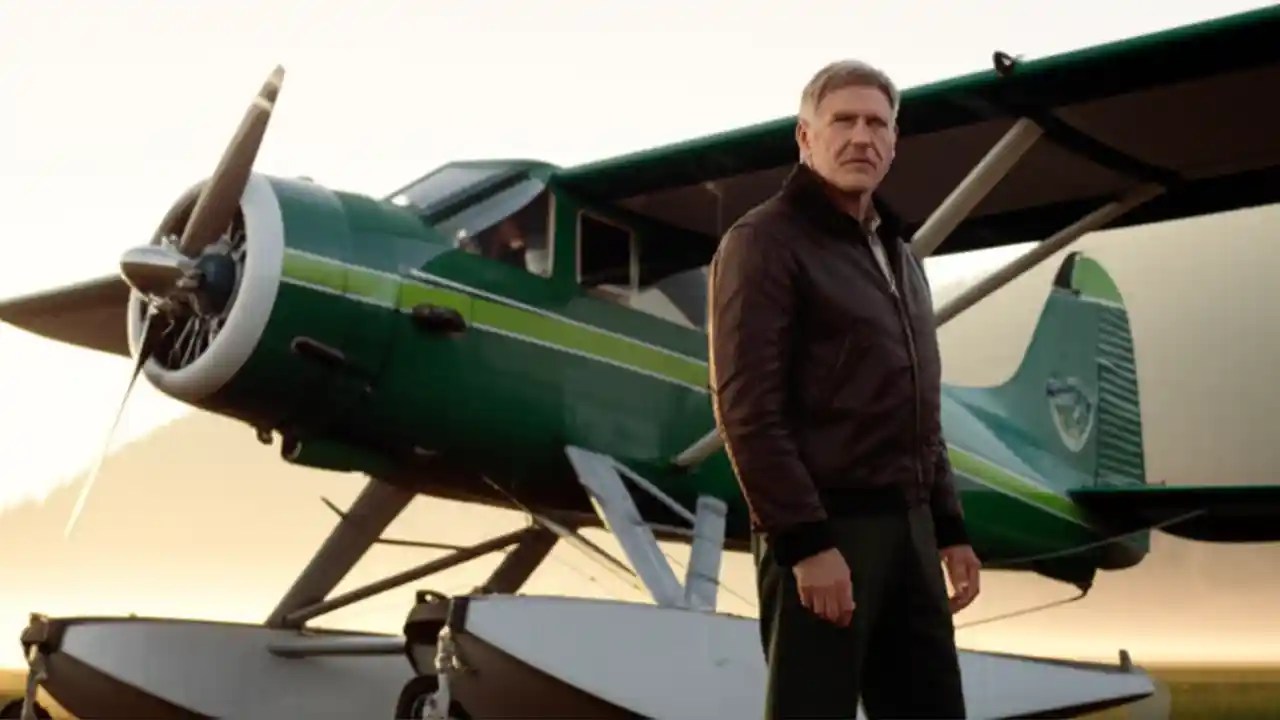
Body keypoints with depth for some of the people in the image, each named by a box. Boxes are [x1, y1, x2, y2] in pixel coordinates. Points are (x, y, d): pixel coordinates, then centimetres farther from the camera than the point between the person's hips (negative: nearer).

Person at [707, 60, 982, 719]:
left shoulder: (899, 256, 19)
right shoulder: (765, 241, -6)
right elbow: (747, 410, -15)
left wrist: (949, 528, 15)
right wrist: (804, 542, -20)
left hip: (908, 527, 8)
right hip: (823, 531, -8)